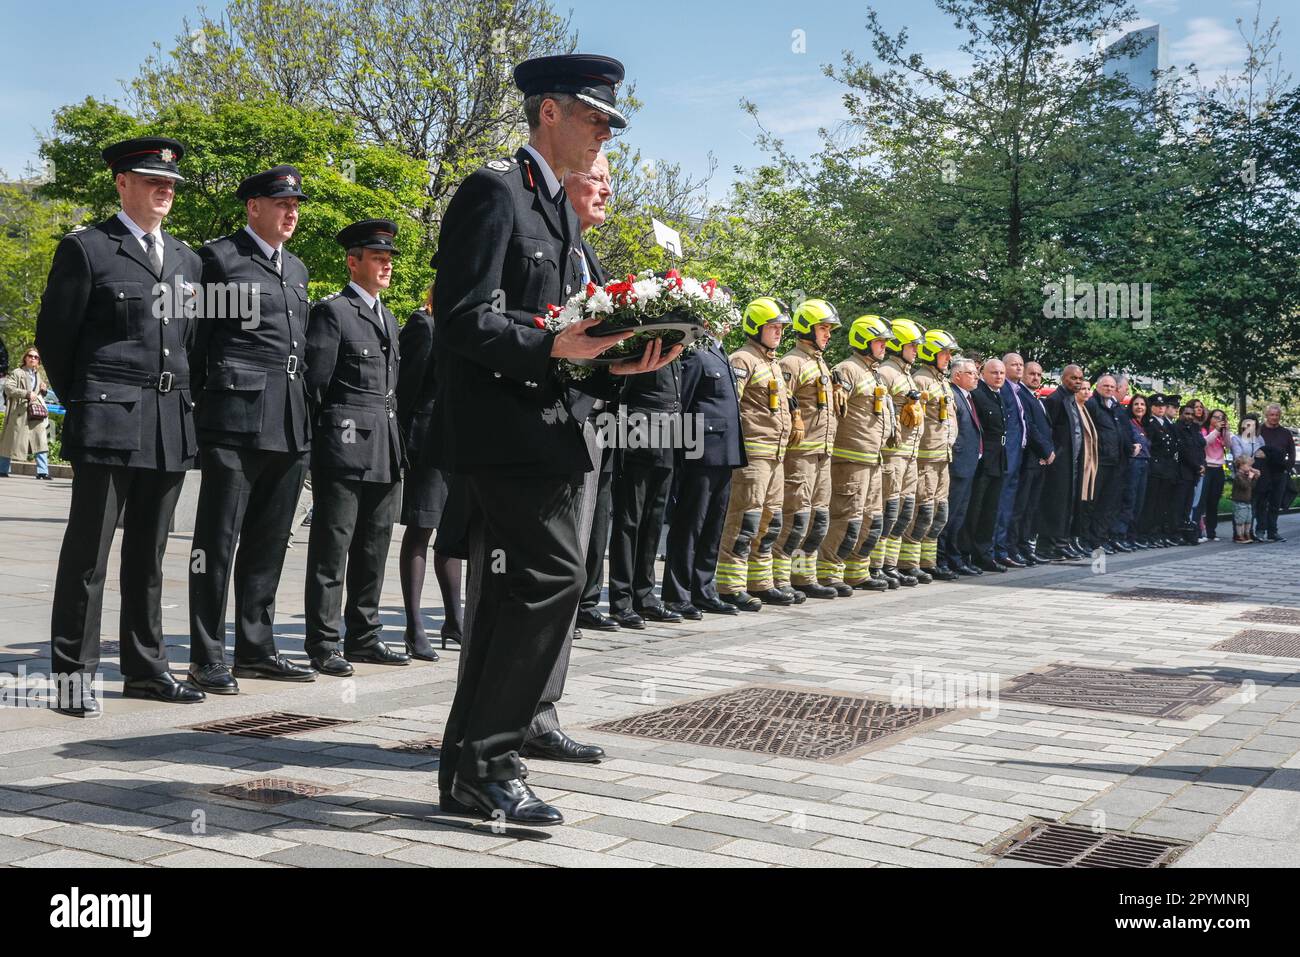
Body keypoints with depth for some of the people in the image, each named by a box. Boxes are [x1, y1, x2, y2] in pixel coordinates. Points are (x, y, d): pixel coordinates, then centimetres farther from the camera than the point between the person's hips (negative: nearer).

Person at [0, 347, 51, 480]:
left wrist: (44, 390, 8)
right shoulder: (16, 373, 0)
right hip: (19, 412, -5)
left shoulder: (39, 375, 19)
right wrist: (27, 393, -21)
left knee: (41, 442, -6)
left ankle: (42, 472, -8)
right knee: (11, 440, 3)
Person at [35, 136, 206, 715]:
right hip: (107, 422, -6)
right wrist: (80, 402, 5)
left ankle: (145, 668, 19)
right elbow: (53, 334, 1)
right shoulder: (86, 248, -1)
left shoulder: (185, 259, 17)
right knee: (87, 549, -2)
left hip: (171, 425, 6)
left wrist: (183, 400, 14)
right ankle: (73, 674, 3)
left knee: (148, 553, 11)